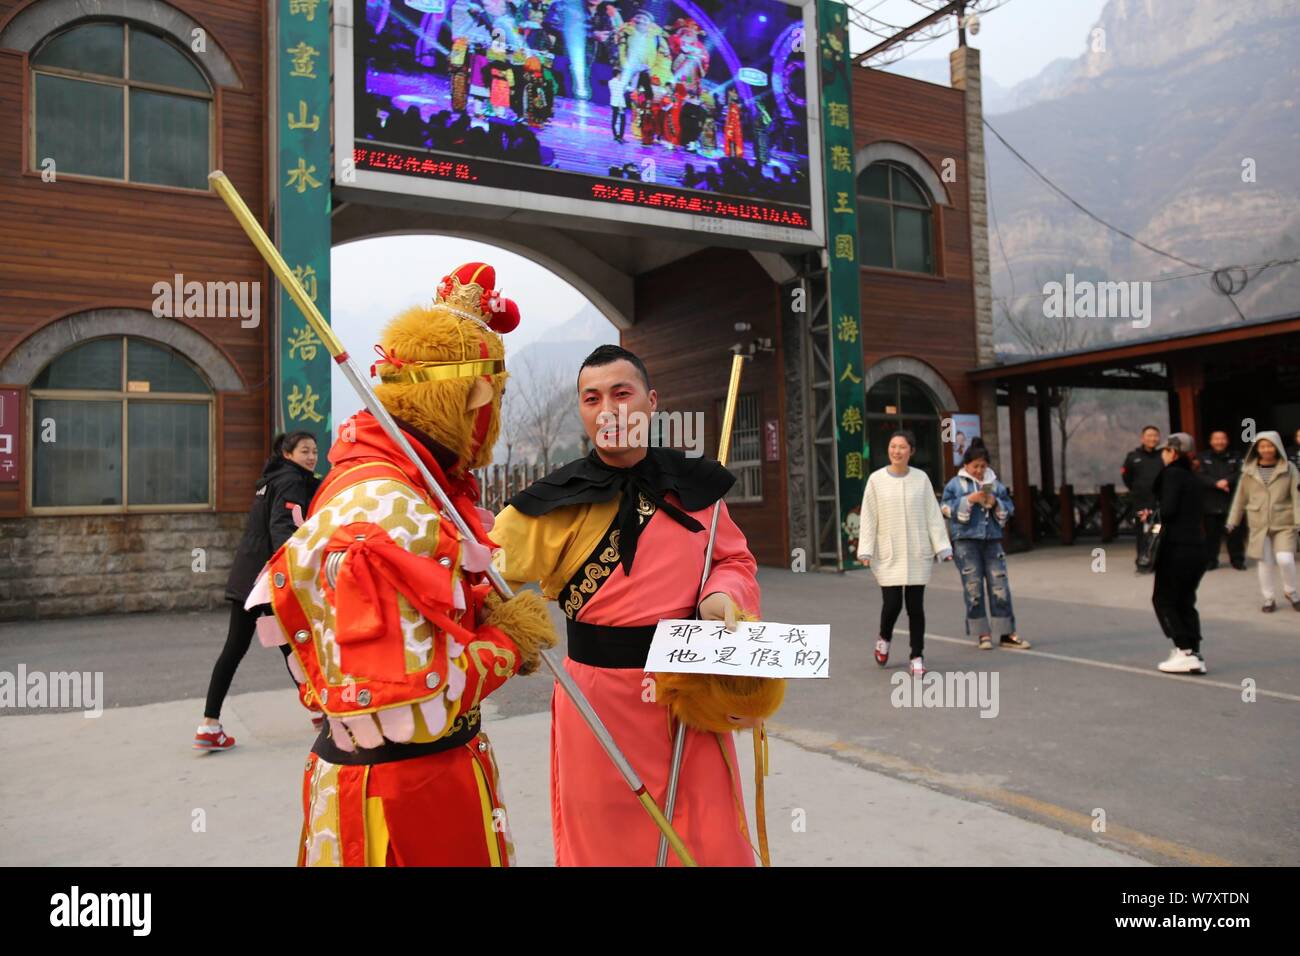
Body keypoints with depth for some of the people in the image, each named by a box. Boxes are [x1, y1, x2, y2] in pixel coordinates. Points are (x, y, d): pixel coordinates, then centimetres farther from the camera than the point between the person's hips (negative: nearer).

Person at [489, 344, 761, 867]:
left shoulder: (694, 484, 2)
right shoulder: (557, 501, -6)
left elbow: (736, 560, 12)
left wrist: (723, 595, -9)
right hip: (600, 695, -2)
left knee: (713, 842, 14)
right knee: (605, 844, 14)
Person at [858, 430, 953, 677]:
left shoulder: (921, 478, 2)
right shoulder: (876, 479, -1)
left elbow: (933, 515, 4)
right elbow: (868, 517, -1)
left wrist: (942, 547, -2)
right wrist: (865, 551, -6)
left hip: (917, 554, 1)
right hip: (888, 555, -1)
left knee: (915, 606, 3)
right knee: (892, 603, -6)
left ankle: (917, 657, 15)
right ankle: (884, 638, 26)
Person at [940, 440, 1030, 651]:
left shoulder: (995, 484, 11)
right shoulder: (955, 484, 3)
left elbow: (1009, 508, 13)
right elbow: (947, 509, -3)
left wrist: (996, 503, -7)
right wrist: (969, 500, -13)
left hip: (992, 540, 3)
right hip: (966, 541, -3)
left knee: (1000, 586, 0)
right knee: (973, 588, -1)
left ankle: (1007, 634, 7)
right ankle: (983, 634, 8)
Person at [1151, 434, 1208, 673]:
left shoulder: (1171, 474, -9)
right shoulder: (1193, 478, 15)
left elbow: (1168, 509, -18)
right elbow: (1198, 512, 15)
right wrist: (1159, 515, 11)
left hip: (1177, 547, -8)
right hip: (1198, 547, 8)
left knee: (1164, 600, 3)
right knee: (1185, 601, 14)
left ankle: (1185, 651, -3)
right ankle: (1194, 653, 10)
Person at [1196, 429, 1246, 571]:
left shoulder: (1235, 458, 11)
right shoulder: (1203, 458, 7)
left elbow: (1240, 473, -4)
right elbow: (1200, 476, -6)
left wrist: (1227, 481, -20)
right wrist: (1216, 483, -19)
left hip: (1232, 502, 1)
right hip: (1211, 504, -1)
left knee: (1235, 533, 2)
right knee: (1211, 533, 2)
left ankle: (1237, 559, 13)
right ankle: (1210, 560, 11)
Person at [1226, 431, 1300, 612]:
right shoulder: (1249, 471, 3)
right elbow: (1240, 498, 9)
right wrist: (1231, 522, 8)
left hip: (1284, 524, -2)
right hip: (1259, 524, 2)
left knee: (1285, 560, -12)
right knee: (1265, 563, 5)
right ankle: (1269, 599, 21)